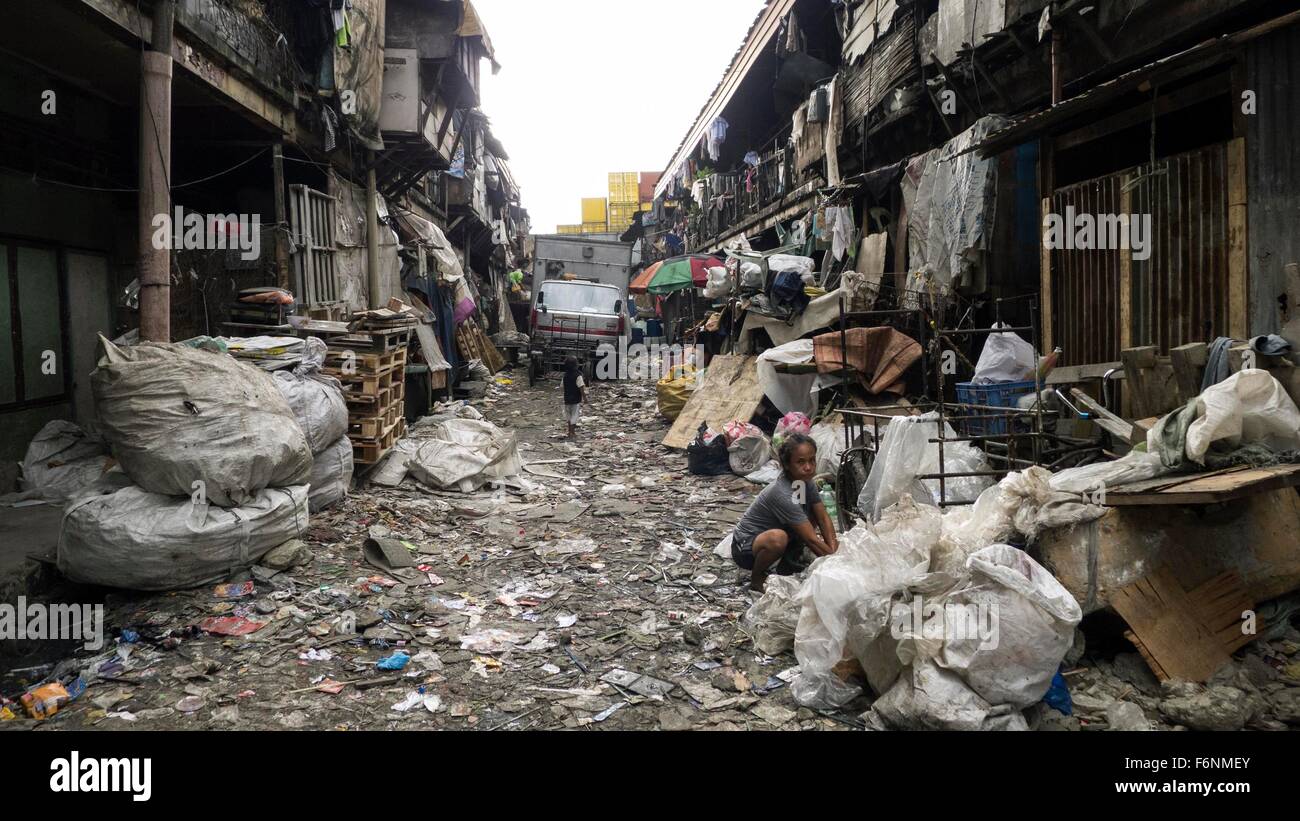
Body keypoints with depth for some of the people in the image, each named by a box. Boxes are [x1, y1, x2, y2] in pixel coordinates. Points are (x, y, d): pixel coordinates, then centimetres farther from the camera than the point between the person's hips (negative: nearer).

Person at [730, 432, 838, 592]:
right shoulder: (782, 494, -31)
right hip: (746, 546, -8)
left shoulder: (807, 482, -7)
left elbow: (824, 518, -5)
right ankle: (756, 578, -12)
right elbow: (811, 539, -29)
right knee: (777, 538, -40)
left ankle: (789, 562, 10)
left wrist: (833, 548, -19)